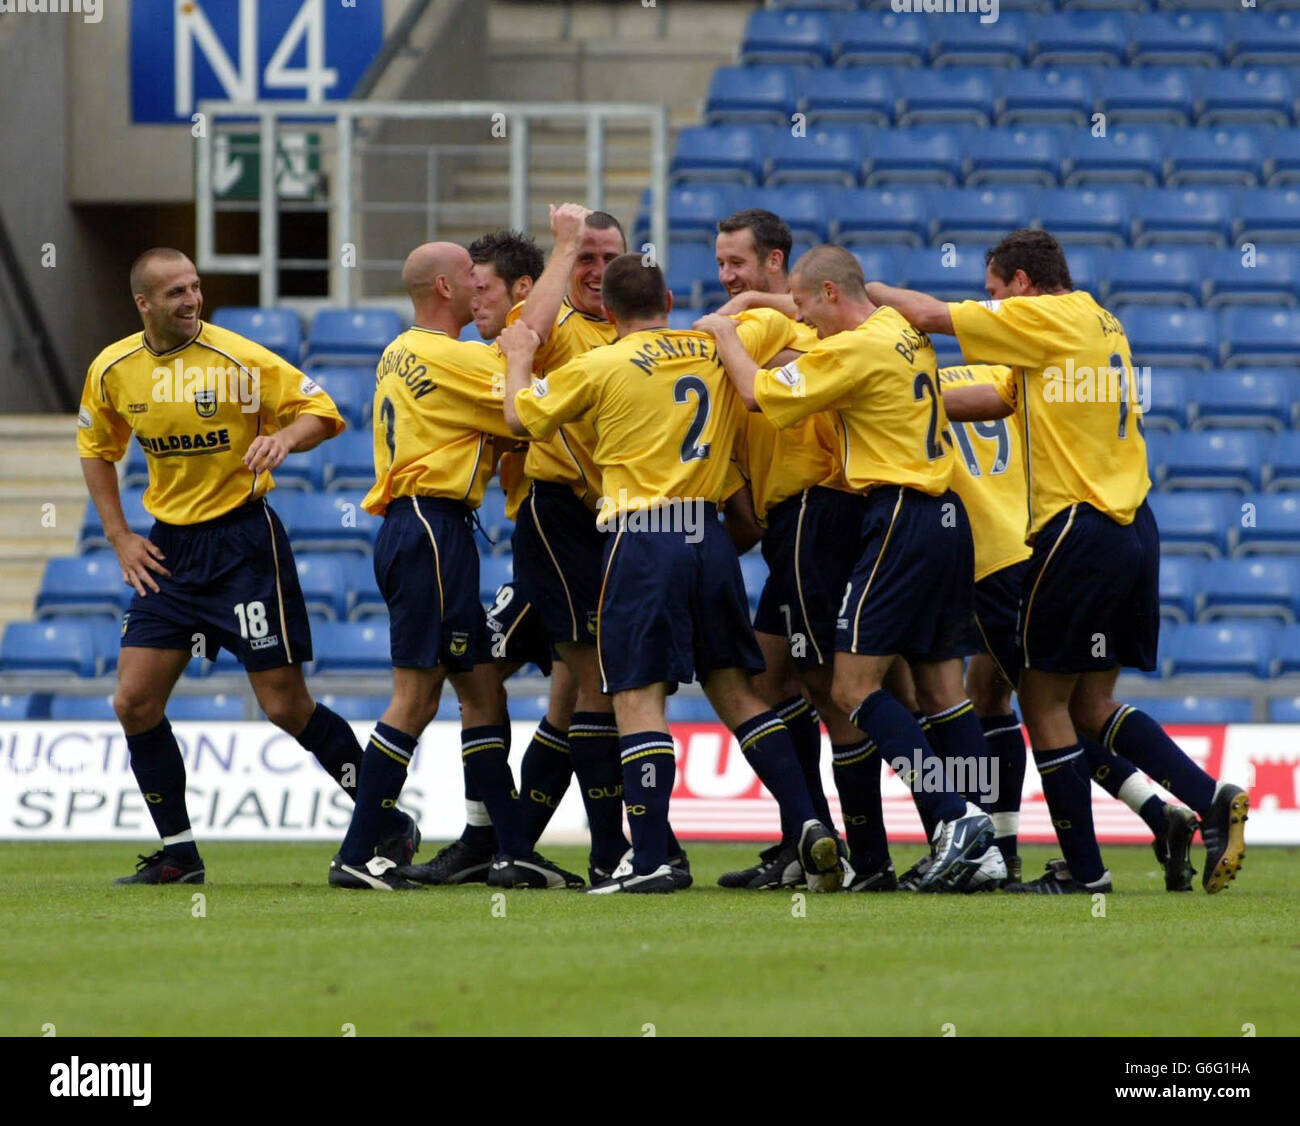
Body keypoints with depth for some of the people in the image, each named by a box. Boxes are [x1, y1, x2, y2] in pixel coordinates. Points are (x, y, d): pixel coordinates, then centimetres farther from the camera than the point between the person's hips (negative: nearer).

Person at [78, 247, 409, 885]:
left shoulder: (239, 360, -13)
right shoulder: (112, 370, 1)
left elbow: (321, 412, -7)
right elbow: (96, 449, 18)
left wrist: (284, 438, -29)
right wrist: (120, 538, 9)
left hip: (242, 540, -5)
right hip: (167, 547, 5)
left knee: (286, 706, -7)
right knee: (134, 704, -2)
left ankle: (388, 823, 7)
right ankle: (177, 854, 10)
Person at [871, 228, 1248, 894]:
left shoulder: (1049, 318, -9)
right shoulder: (1098, 324, 17)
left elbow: (928, 315, -7)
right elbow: (1002, 399, 20)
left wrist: (869, 289, 10)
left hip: (1079, 532, -9)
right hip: (1131, 532, 9)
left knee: (1044, 700, 1)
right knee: (1089, 705, 15)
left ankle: (1083, 869, 4)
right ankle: (1212, 802, 1)